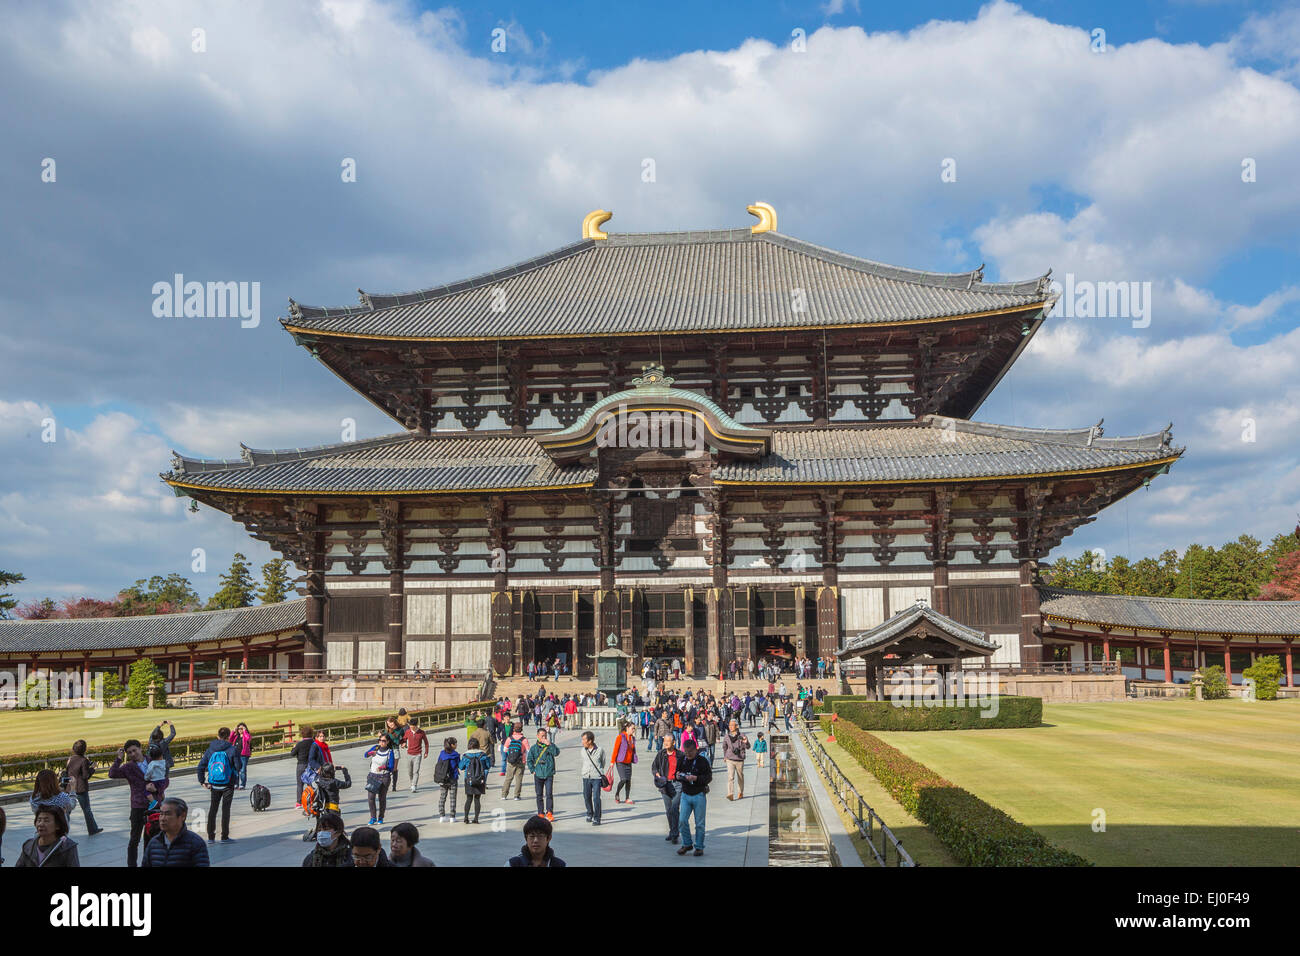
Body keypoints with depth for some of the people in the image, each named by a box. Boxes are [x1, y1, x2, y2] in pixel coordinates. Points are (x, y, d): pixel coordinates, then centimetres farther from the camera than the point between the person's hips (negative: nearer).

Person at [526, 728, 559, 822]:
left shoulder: (550, 745, 3)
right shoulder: (534, 748, 6)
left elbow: (556, 753, -15)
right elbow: (530, 760, 12)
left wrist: (549, 744, -22)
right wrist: (533, 770, 2)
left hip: (549, 774, -2)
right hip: (538, 775, 2)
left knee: (549, 794, -9)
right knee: (539, 795, 7)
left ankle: (549, 812, -2)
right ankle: (540, 813, 16)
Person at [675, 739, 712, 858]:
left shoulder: (702, 761, -9)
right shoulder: (682, 759, 4)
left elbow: (709, 777, -12)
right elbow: (677, 772, 17)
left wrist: (696, 778, -25)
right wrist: (678, 776, -7)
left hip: (699, 795, -3)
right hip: (685, 794, 4)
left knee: (699, 823, 4)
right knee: (682, 821, -2)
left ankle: (699, 847, 16)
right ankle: (687, 844, 15)